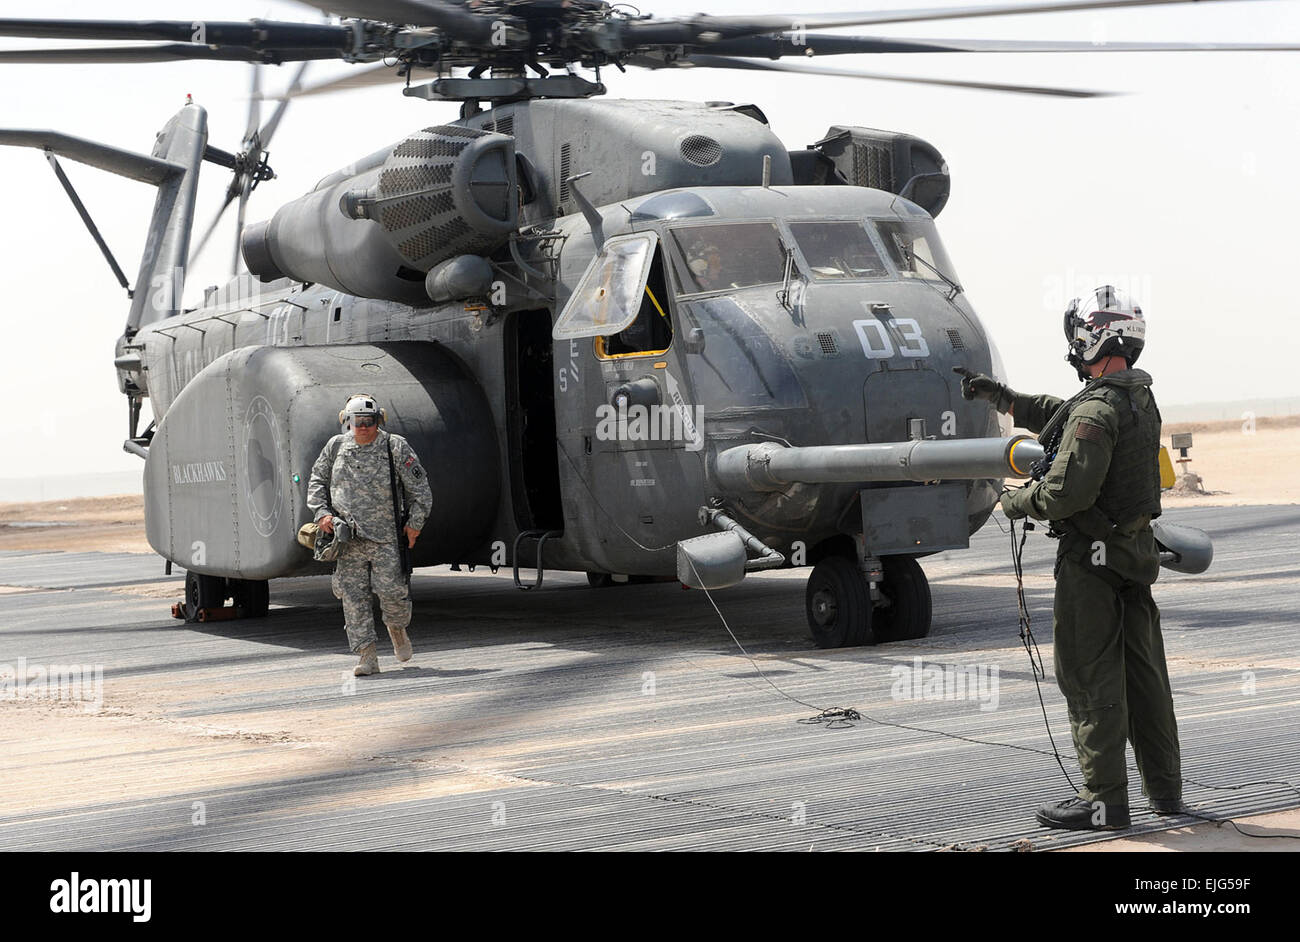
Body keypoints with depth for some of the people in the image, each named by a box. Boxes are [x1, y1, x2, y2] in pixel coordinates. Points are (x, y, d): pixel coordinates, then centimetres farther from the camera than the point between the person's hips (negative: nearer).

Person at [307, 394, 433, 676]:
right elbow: (317, 481, 18)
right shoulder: (336, 447, 7)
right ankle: (367, 656, 0)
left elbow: (419, 488, 4)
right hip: (347, 537, 2)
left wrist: (415, 523, -1)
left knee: (392, 590, -3)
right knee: (353, 596, -3)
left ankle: (397, 627, 31)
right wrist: (321, 512, 4)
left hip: (385, 537, -2)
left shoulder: (396, 447, 0)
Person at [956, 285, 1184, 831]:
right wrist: (999, 396, 24)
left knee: (1091, 678, -2)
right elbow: (1057, 416, 24)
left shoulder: (1098, 409, -20)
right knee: (1143, 670, 15)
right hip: (1136, 549, 9)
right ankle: (1165, 789, 23)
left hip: (1092, 557, -9)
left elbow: (1067, 491, -25)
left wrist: (1016, 503, -8)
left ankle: (1104, 801, 1)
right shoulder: (1140, 398, 10)